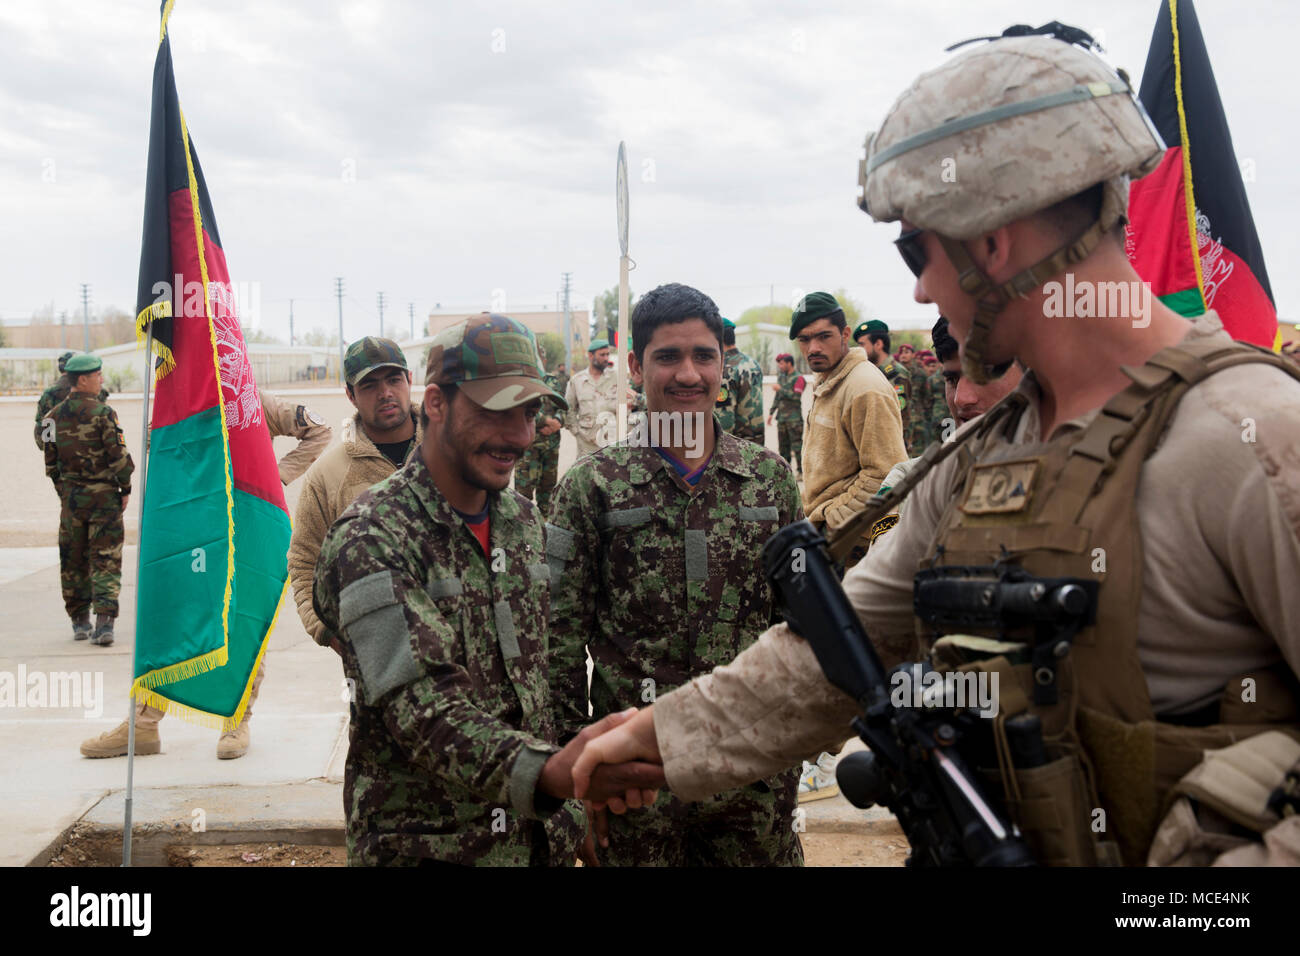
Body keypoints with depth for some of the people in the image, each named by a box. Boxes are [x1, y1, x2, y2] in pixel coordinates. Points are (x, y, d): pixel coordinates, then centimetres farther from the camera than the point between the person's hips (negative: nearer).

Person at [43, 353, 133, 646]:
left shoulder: (54, 416, 5)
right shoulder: (102, 413, -12)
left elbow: (51, 462, 9)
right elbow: (118, 456, -14)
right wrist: (125, 489, -2)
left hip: (71, 497, 5)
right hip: (104, 495, -5)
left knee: (73, 561, 13)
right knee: (105, 561, -2)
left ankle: (79, 622, 21)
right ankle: (104, 622, -10)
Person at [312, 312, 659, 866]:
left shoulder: (522, 519, 5)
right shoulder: (371, 540, -18)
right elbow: (420, 706, -28)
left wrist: (569, 813, 8)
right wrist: (549, 773, -43)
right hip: (427, 845, -6)